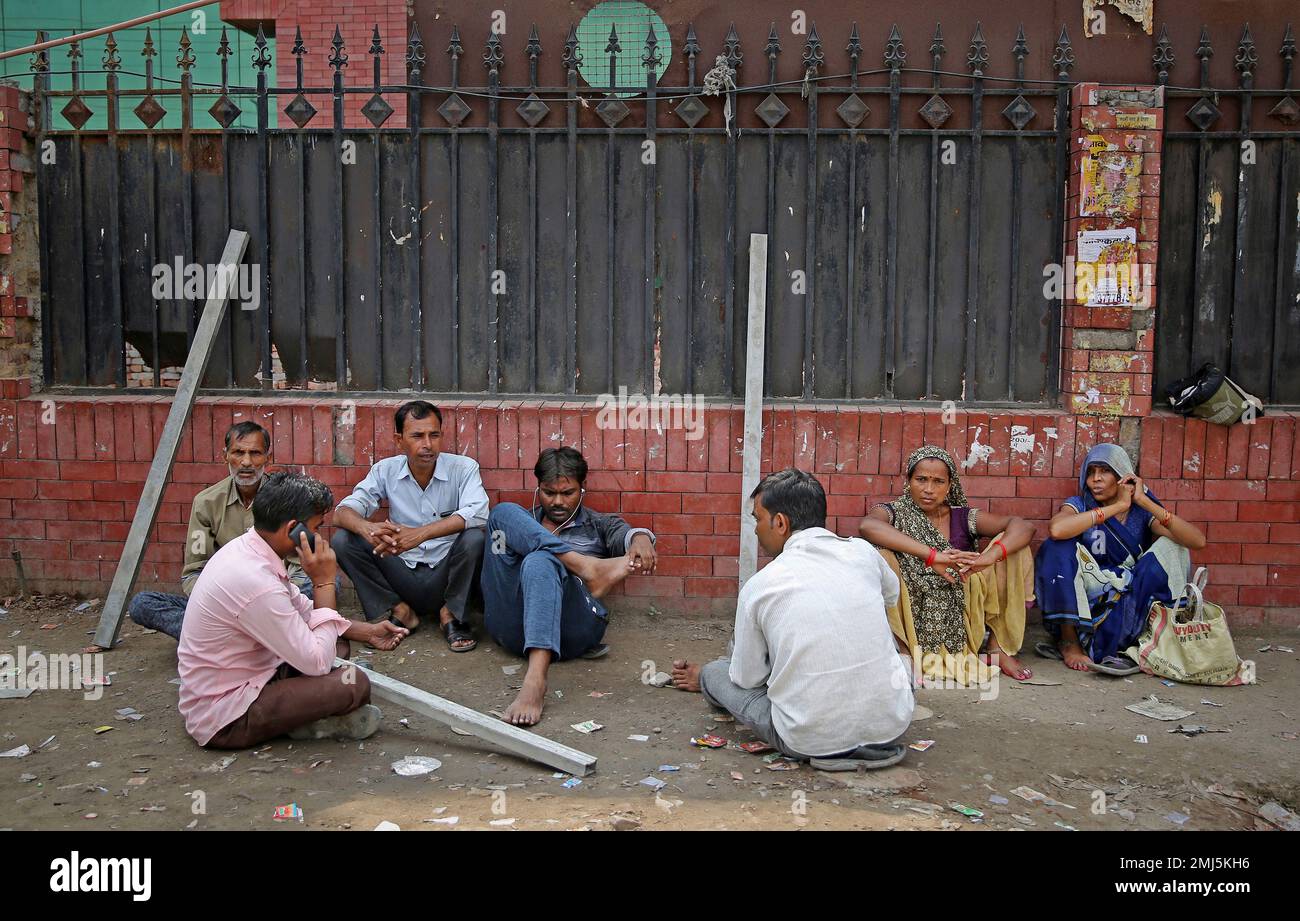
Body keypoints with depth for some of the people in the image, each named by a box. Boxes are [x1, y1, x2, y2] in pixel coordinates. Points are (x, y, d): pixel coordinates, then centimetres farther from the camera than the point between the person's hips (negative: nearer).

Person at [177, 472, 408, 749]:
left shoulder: (246, 548, -1)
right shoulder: (255, 582, -31)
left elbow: (303, 611, 13)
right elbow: (318, 663, -23)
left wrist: (367, 632, 8)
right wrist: (325, 582, -19)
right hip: (223, 719, -10)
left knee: (338, 643, 13)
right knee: (353, 683, -22)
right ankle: (313, 723, 5)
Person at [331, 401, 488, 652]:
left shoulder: (463, 468, -8)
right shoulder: (386, 470, 0)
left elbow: (477, 513, -26)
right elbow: (343, 511, -8)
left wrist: (421, 533, -38)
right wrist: (368, 529, -33)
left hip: (445, 575, -2)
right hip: (402, 573, 3)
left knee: (474, 538, -31)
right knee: (342, 541, -14)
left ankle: (451, 615, -5)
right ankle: (398, 611, 1)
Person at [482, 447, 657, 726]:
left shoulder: (599, 525, 25)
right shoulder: (520, 522, 31)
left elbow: (622, 534, 2)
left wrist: (640, 538, -23)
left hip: (569, 628, -2)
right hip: (512, 626, 2)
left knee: (539, 561, -35)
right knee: (505, 511, -10)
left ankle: (535, 680, -50)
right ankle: (589, 567, -27)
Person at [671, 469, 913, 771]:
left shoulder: (758, 587, -9)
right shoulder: (862, 551, -1)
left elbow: (747, 678, 6)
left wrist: (702, 677, 29)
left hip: (808, 743, -1)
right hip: (892, 725, 1)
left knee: (716, 671, 20)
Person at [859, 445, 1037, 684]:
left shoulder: (963, 517, 5)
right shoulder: (895, 512, -4)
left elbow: (1023, 527, -5)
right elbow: (867, 525, -29)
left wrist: (990, 556, -27)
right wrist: (932, 555, -37)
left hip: (961, 626, 3)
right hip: (912, 626, -3)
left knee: (1011, 546, -7)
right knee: (877, 554, -26)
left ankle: (998, 649, 0)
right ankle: (902, 651, -15)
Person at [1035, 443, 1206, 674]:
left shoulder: (1142, 511, 2)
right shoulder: (1079, 506, -2)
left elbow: (1198, 541, -15)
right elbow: (1057, 529, -29)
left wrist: (1145, 502, -18)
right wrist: (1117, 507, -22)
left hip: (1132, 601, 2)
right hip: (1083, 601, -2)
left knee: (1171, 545, -15)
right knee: (1059, 547, -22)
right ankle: (1069, 639, -17)